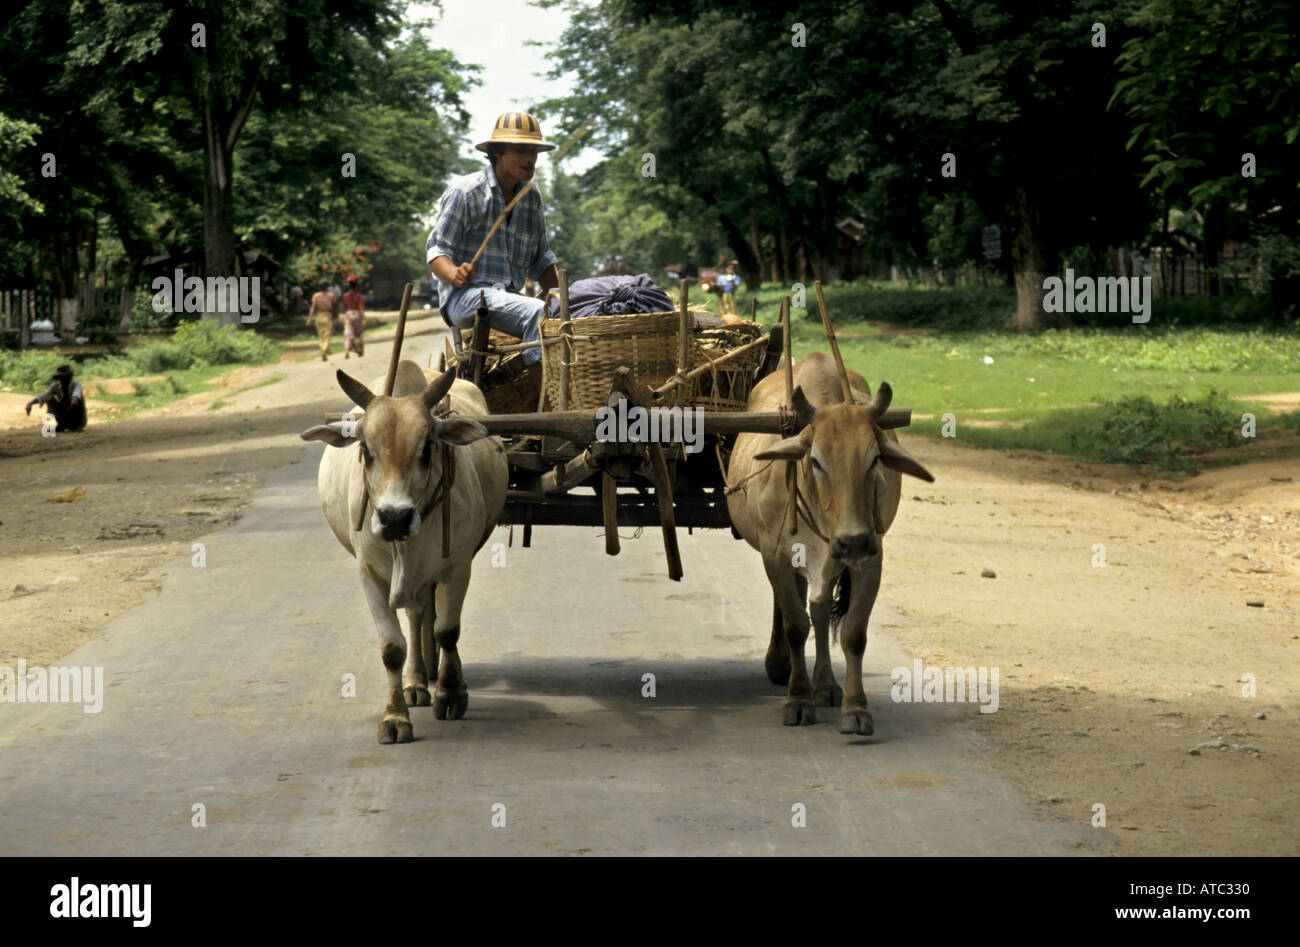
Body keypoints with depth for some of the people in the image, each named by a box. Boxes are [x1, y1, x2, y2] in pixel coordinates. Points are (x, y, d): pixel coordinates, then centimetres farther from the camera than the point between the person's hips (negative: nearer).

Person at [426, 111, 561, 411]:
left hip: (508, 298, 7)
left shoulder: (531, 198, 18)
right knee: (538, 314, -32)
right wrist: (454, 274, -28)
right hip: (464, 297, -7)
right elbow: (436, 250, -5)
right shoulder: (464, 192, -3)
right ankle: (540, 401, -35)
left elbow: (541, 260, 24)